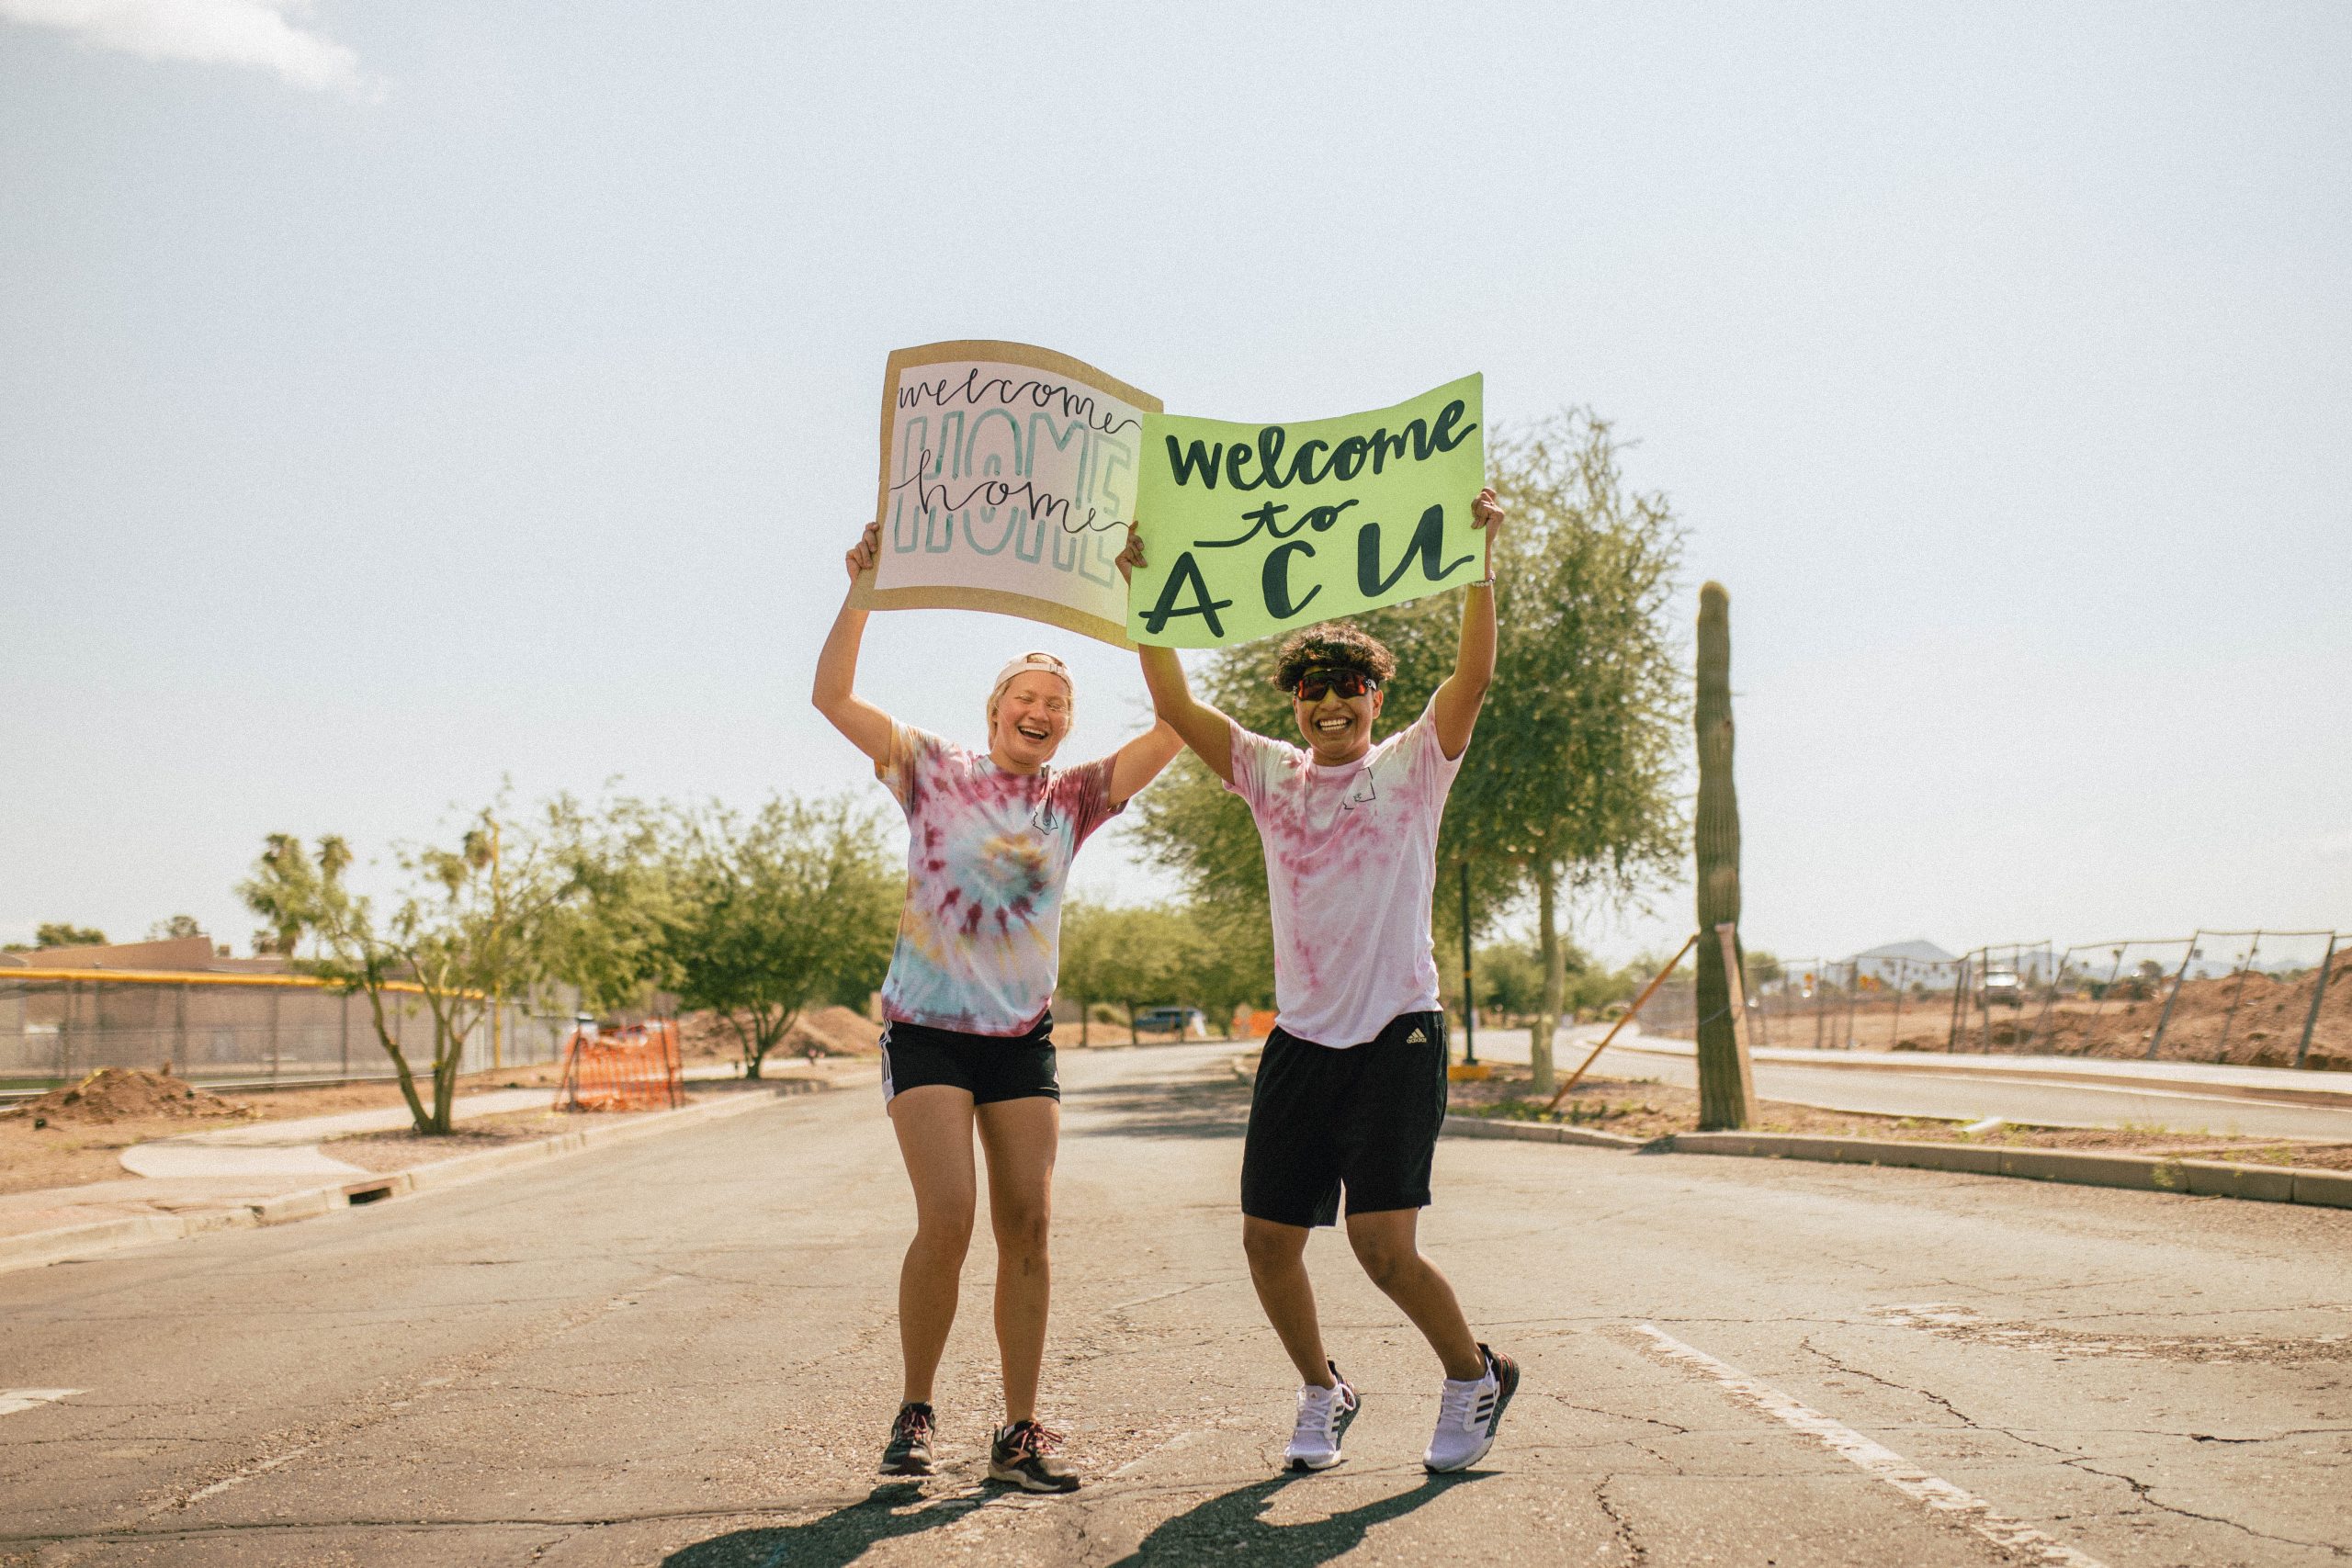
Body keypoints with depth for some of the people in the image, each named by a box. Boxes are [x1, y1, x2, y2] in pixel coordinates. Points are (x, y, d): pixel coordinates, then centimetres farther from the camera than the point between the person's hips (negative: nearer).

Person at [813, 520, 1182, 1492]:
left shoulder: (1074, 799, 6)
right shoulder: (935, 773, 1)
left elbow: (1174, 727, -3)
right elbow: (831, 695, -8)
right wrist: (862, 592, -17)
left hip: (1022, 1037, 3)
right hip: (927, 1027, -3)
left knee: (1027, 1225, -1)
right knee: (947, 1221, -13)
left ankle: (1020, 1431, 8)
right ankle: (915, 1412, 6)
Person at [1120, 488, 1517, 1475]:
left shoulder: (1413, 765, 2)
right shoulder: (1270, 776, 10)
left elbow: (1474, 675, -12)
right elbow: (1174, 704, 3)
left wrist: (1480, 560, -21)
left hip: (1397, 1038, -4)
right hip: (1301, 1040, 4)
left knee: (1382, 1244, -11)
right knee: (1269, 1239, 4)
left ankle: (1474, 1375, 16)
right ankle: (1322, 1394, 29)